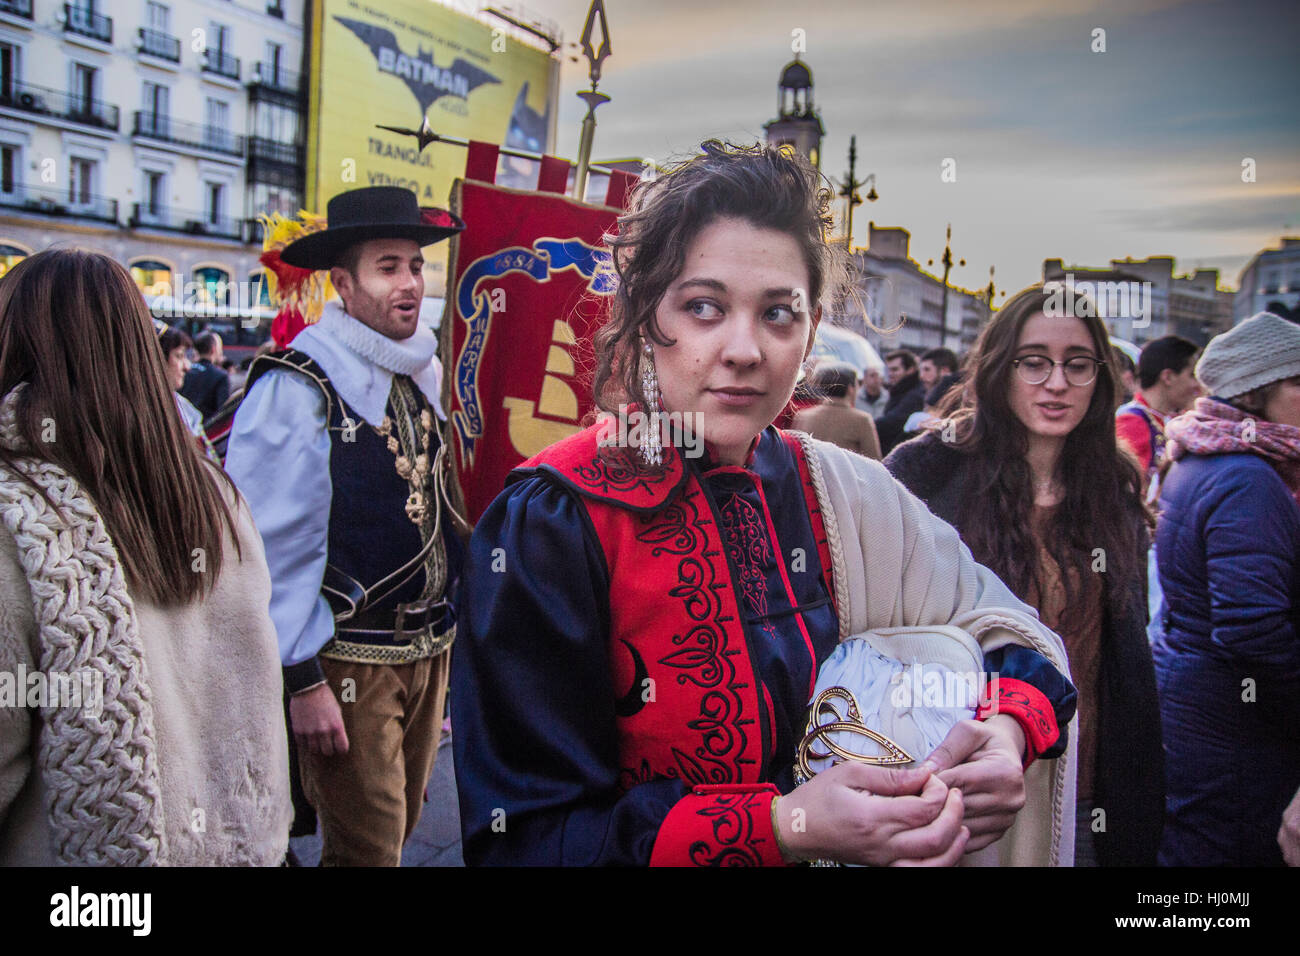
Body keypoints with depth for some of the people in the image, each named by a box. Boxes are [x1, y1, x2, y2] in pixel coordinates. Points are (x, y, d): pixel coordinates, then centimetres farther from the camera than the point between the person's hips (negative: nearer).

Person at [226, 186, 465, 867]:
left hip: (430, 649, 7)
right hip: (348, 660, -7)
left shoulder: (427, 377, 7)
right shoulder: (294, 390, -14)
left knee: (401, 826, 20)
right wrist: (302, 680, -15)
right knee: (367, 849, 4)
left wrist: (446, 631, 15)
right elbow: (267, 548, -16)